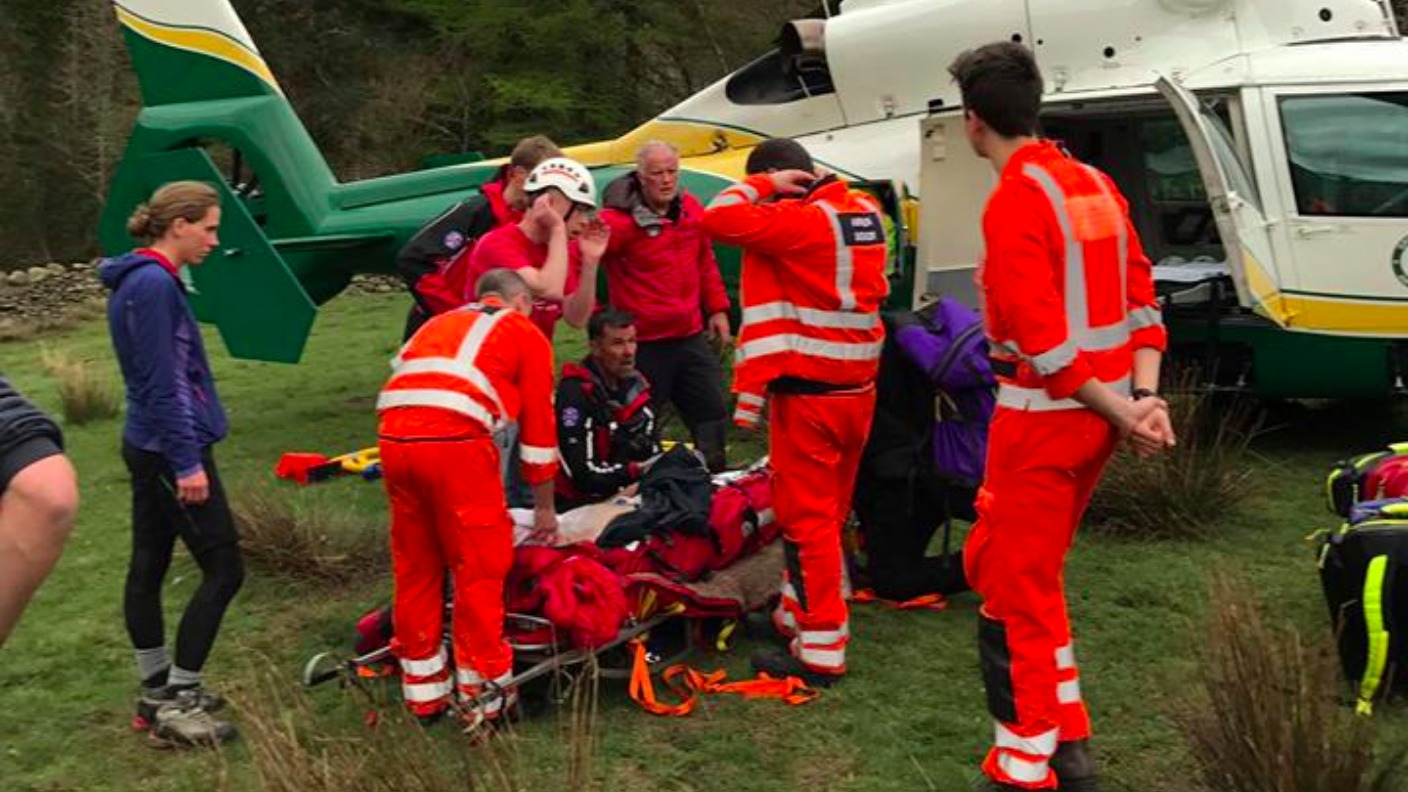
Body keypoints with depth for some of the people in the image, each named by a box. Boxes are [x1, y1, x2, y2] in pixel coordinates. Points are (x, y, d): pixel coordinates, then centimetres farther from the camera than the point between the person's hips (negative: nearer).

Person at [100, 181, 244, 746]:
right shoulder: (154, 284, -17)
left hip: (149, 448, 10)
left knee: (148, 569, 14)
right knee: (223, 570, -3)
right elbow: (161, 383, -21)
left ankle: (158, 693, 25)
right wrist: (188, 462, -20)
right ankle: (175, 704, 3)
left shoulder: (140, 281, 13)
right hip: (173, 450, -10)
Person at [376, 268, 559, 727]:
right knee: (480, 568, 5)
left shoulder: (440, 323, 33)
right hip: (455, 439, -6)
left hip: (393, 436, 6)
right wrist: (544, 508, 28)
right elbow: (539, 427, 17)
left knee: (415, 564, 16)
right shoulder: (526, 334, 17)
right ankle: (484, 694, 10)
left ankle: (424, 692, 26)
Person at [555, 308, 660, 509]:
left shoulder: (635, 385, 7)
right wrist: (638, 470, -15)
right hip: (578, 505, -8)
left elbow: (652, 452, 7)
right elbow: (584, 476, -20)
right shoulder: (574, 393, -16)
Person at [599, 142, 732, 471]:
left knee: (713, 414, 15)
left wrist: (717, 308, 14)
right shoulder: (619, 219, -16)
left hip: (691, 336, 7)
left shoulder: (691, 208, 5)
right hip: (644, 343, -6)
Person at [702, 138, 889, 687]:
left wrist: (763, 184, -5)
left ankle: (820, 652, 3)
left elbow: (720, 218, -20)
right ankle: (803, 617, 31)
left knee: (806, 518, -1)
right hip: (858, 388, 8)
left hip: (808, 393, -8)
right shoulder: (865, 212, 6)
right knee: (830, 512, 17)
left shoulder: (798, 220, -17)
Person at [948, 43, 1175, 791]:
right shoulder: (1094, 184, 10)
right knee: (1033, 575, 21)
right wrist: (1143, 399, -1)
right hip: (1096, 415, 9)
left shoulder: (1014, 201, -16)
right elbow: (1140, 299, 7)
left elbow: (1044, 339, -21)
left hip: (1044, 417, -9)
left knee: (1012, 588, 3)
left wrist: (1122, 412, -13)